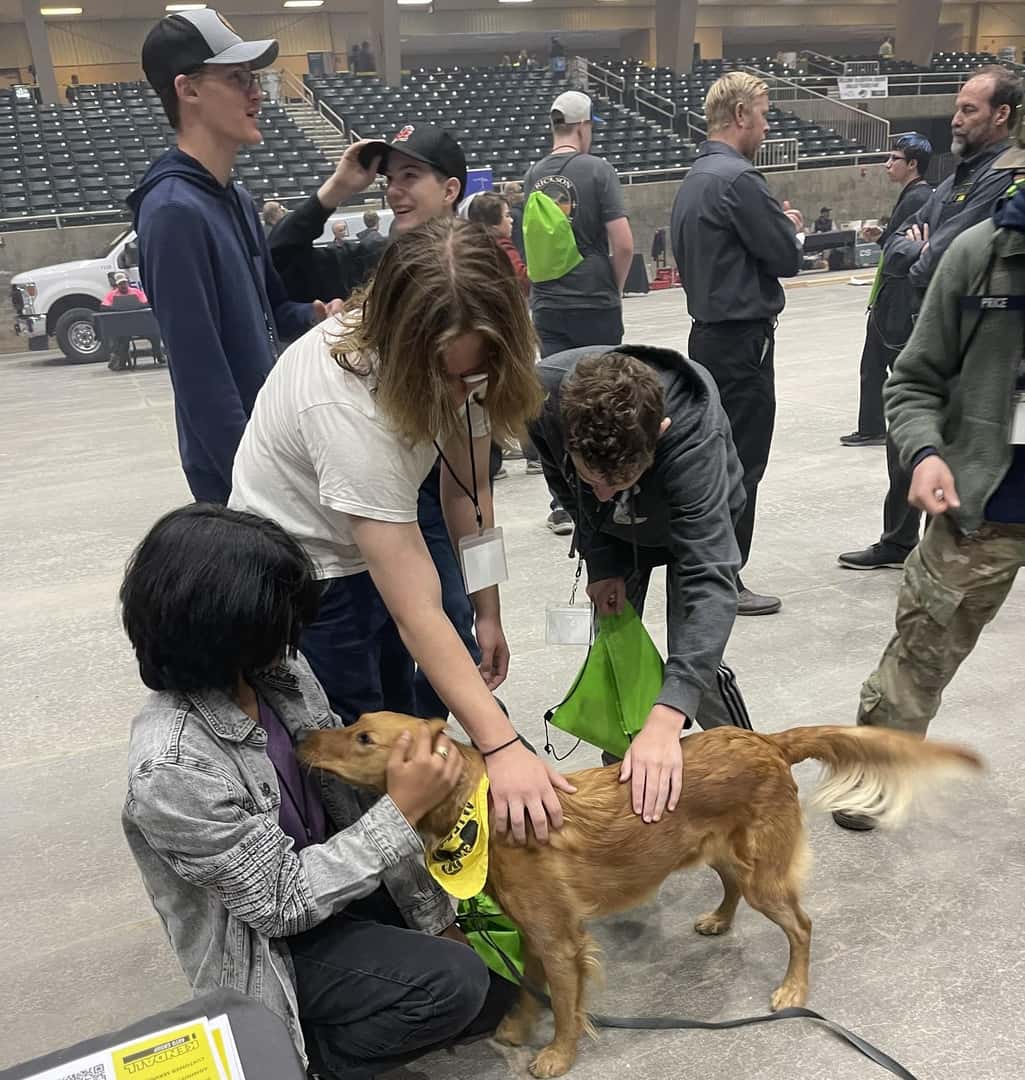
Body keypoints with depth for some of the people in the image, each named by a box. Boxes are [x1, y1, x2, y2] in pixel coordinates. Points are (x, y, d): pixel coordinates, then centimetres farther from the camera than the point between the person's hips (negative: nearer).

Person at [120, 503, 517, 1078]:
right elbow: (282, 903, -26)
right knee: (457, 984, -17)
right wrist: (403, 810, -30)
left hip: (323, 869, 6)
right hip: (265, 945, -6)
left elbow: (347, 789, -4)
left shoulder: (278, 669, -14)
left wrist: (432, 917, -3)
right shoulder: (171, 767, -33)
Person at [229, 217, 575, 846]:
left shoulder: (459, 354, -18)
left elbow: (467, 489, -5)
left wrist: (489, 613, -6)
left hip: (367, 556, 7)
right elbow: (418, 615, -39)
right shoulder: (346, 405, -40)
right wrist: (501, 747, -40)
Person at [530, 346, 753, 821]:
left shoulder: (692, 434, -46)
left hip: (700, 517, -3)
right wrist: (600, 560, -20)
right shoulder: (543, 390, -36)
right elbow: (566, 486, -13)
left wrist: (667, 718, -59)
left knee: (695, 655, -11)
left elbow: (709, 578, -51)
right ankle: (623, 774, 20)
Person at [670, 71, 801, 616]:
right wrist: (784, 227, 7)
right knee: (742, 463, -2)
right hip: (743, 340, -10)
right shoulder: (739, 179, -16)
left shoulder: (691, 180, 13)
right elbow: (788, 258, -15)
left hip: (707, 334, 10)